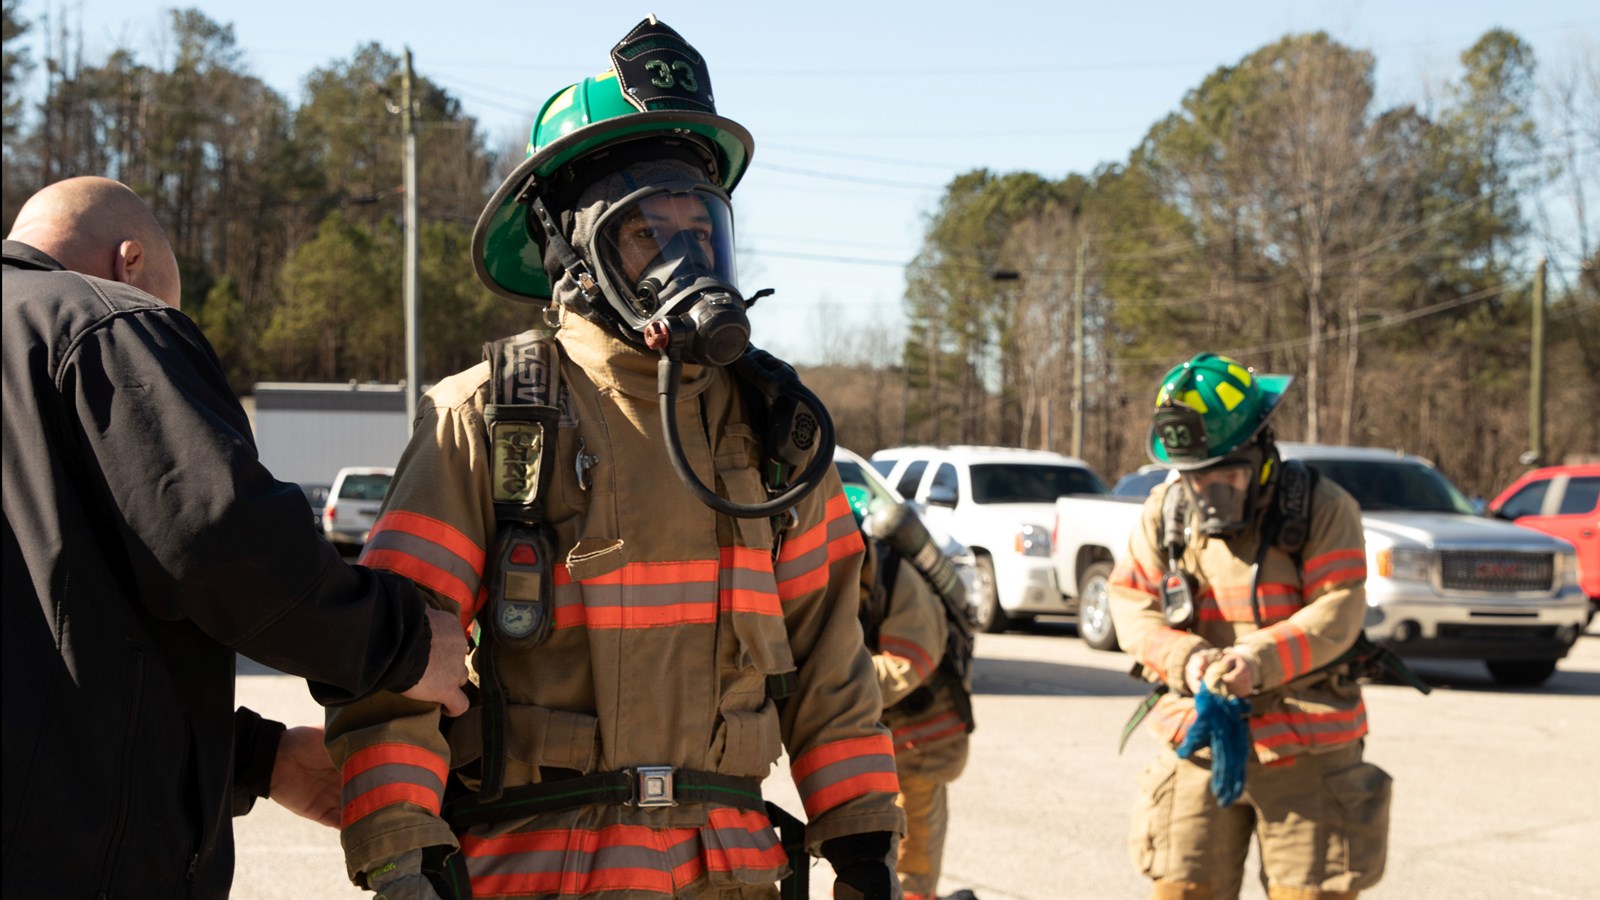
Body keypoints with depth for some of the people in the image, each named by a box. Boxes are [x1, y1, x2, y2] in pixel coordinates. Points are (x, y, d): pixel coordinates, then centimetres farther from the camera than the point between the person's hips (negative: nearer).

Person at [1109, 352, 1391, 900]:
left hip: (1305, 748, -3)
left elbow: (1336, 613, -15)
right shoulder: (1165, 514, 4)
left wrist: (1259, 659, -29)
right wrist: (1185, 657, -19)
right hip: (1197, 746, 3)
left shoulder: (1322, 509, -7)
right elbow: (1131, 605, 1)